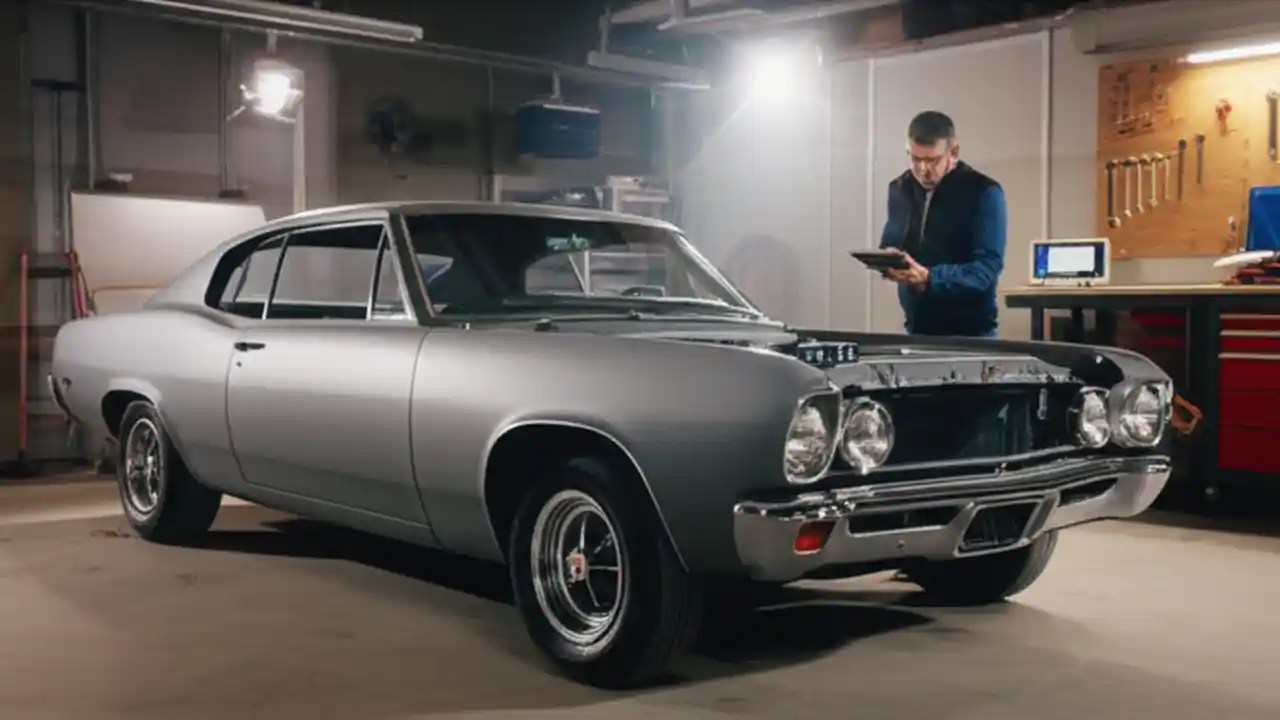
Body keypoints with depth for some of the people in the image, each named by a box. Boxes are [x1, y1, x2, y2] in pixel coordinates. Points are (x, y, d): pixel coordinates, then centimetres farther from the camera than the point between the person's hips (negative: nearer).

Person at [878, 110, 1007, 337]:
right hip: (915, 328, 5)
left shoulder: (984, 193, -11)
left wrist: (930, 278, -31)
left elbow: (988, 266, -18)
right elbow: (889, 245, 14)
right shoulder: (900, 189, 5)